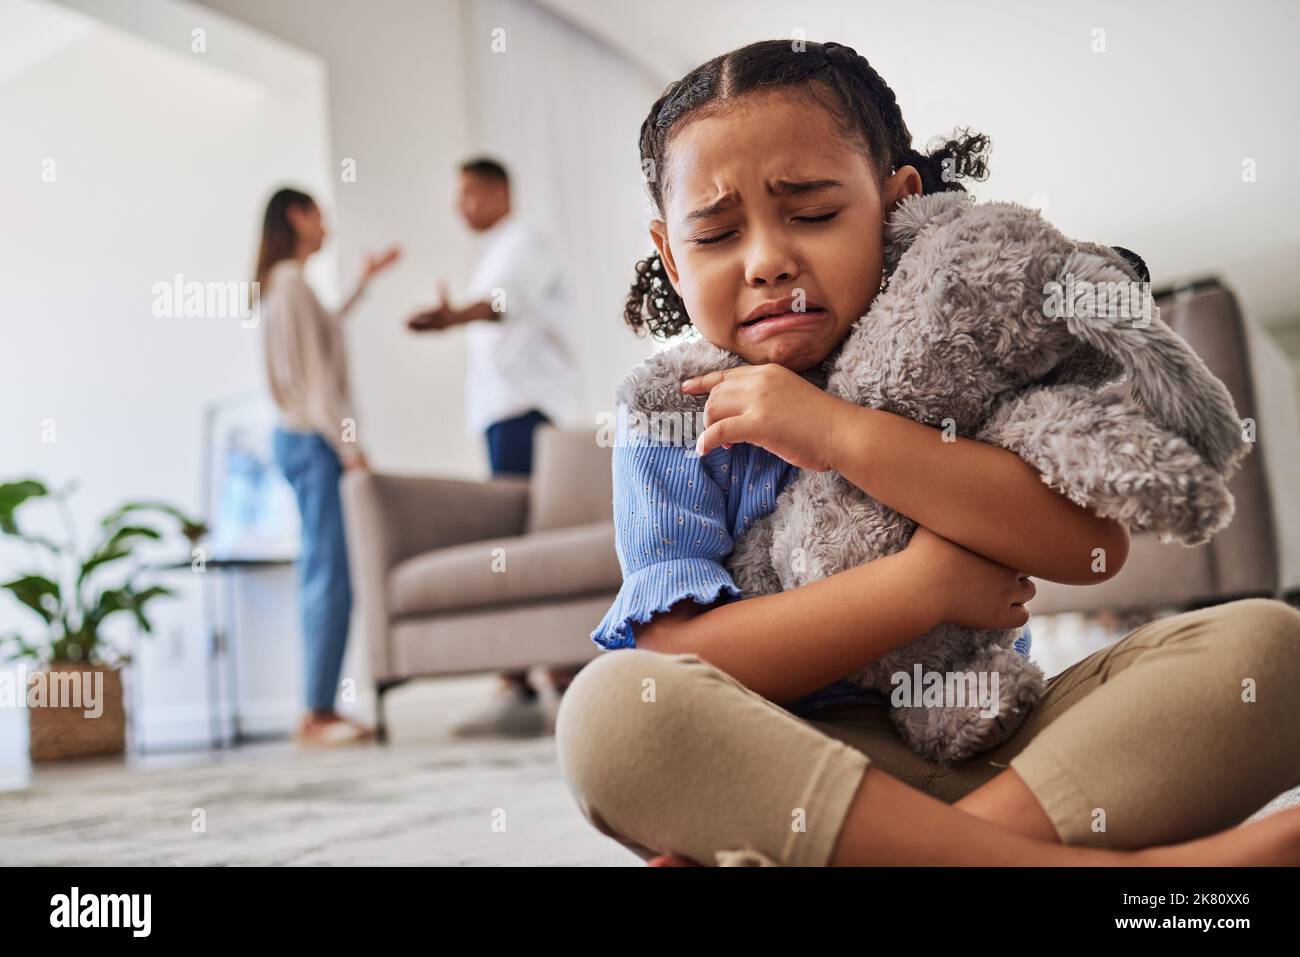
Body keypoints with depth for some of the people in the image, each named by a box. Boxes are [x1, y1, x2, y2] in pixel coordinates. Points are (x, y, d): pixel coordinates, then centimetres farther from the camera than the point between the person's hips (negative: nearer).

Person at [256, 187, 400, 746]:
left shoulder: (282, 285, 19)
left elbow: (323, 335, 38)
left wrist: (364, 283, 43)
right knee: (330, 579, -12)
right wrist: (347, 444, -18)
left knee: (321, 577, 9)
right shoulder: (291, 282, -10)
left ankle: (321, 708, 13)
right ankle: (316, 715, -10)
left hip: (302, 441, 10)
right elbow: (312, 373, -16)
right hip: (314, 442, -10)